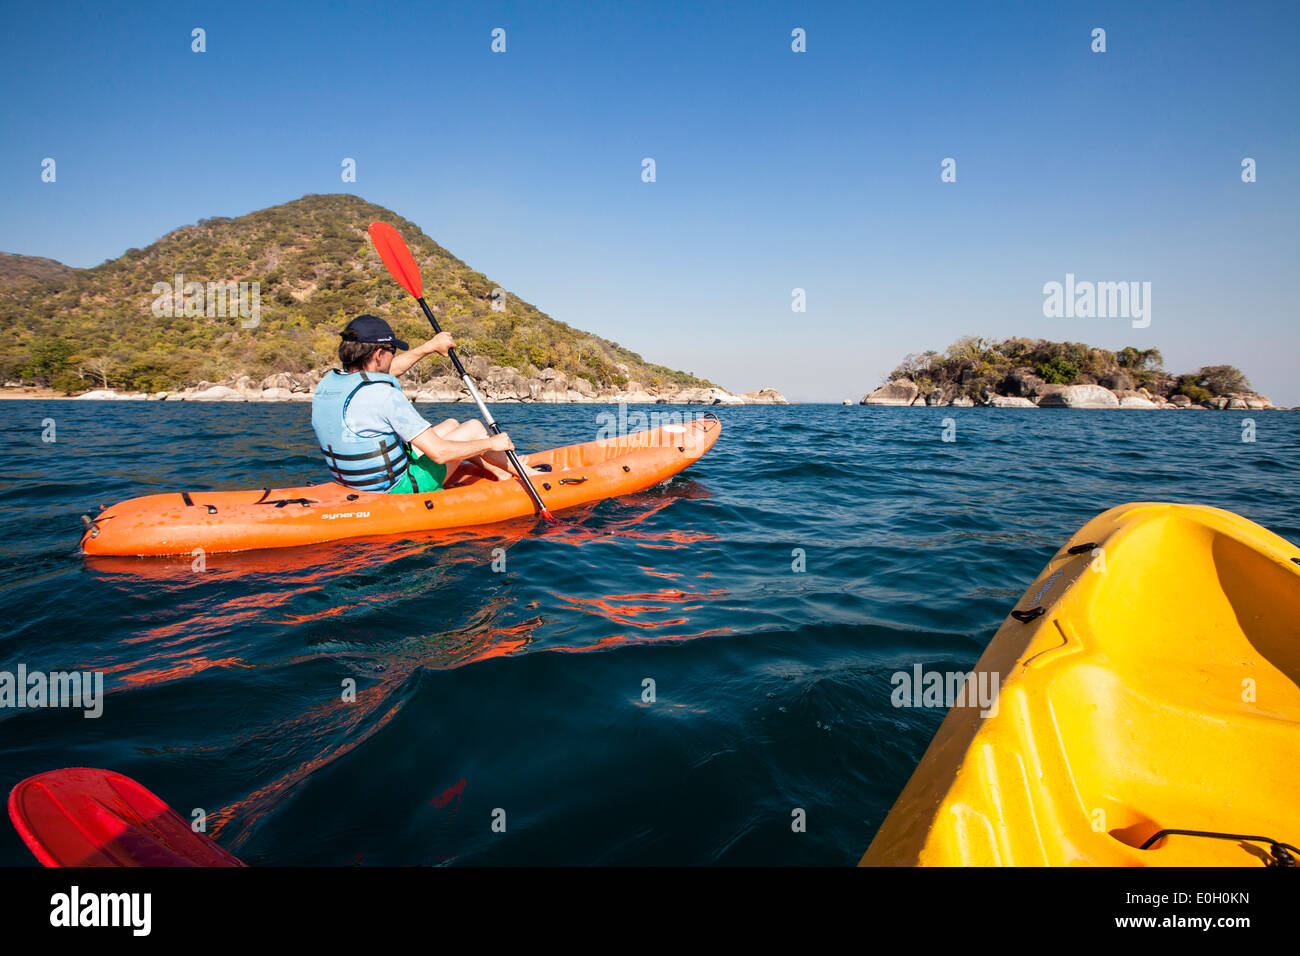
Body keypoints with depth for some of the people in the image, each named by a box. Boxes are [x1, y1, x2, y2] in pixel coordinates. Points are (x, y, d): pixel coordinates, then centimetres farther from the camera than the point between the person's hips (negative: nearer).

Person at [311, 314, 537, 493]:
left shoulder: (327, 382, -1)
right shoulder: (383, 396, -27)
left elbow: (386, 370, 19)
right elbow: (439, 453, -26)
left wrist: (431, 346, 27)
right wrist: (491, 443, -10)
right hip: (399, 490, -8)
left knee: (451, 425, 22)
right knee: (473, 428, 7)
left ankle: (502, 472, 39)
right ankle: (525, 473, 30)